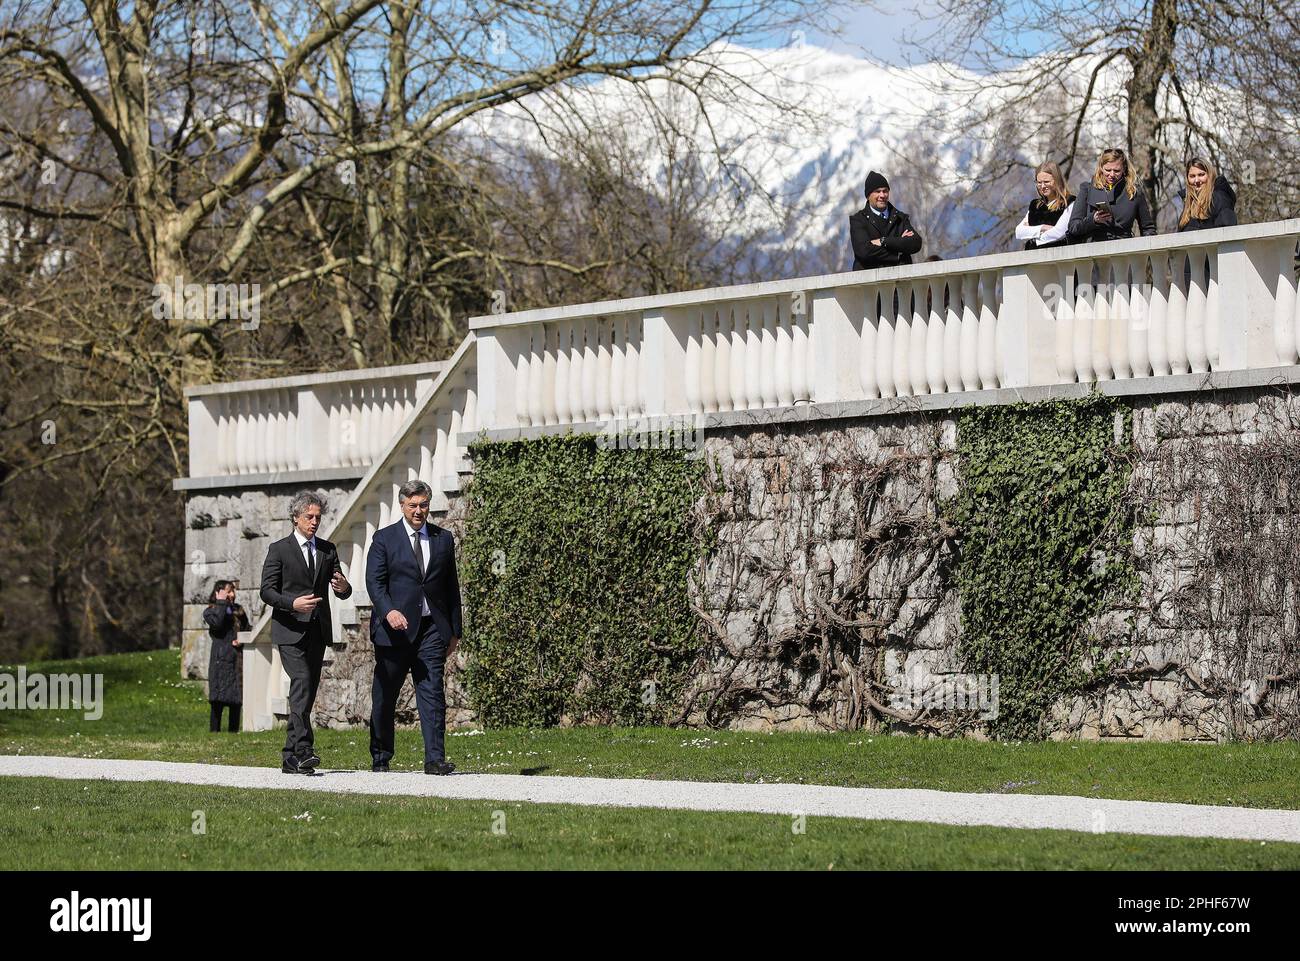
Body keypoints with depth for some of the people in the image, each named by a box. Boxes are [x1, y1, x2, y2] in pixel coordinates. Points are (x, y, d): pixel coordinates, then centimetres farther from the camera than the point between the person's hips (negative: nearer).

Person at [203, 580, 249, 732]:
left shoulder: (238, 611, 17)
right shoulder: (210, 611, 4)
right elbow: (217, 623, -18)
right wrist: (221, 603, -10)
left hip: (238, 660, 4)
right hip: (221, 660, -4)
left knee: (236, 699, 3)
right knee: (218, 698, -9)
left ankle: (234, 730, 8)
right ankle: (214, 730, -7)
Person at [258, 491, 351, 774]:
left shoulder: (328, 550, 14)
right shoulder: (279, 550, 1)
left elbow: (342, 591, 12)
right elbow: (267, 591, -4)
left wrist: (343, 587, -13)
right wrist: (293, 602, -21)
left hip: (317, 631, 5)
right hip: (290, 631, -5)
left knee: (309, 690, 4)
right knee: (302, 683, -21)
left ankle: (290, 758, 10)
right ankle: (303, 751, -29)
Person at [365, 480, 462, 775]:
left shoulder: (443, 539, 12)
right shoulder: (384, 539, 2)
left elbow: (451, 586, 15)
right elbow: (374, 581, -8)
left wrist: (455, 630, 12)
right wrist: (389, 611, -26)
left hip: (432, 628, 2)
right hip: (394, 628, -2)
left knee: (432, 693, -9)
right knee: (385, 696, 6)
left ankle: (435, 759, -14)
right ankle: (380, 758, 21)